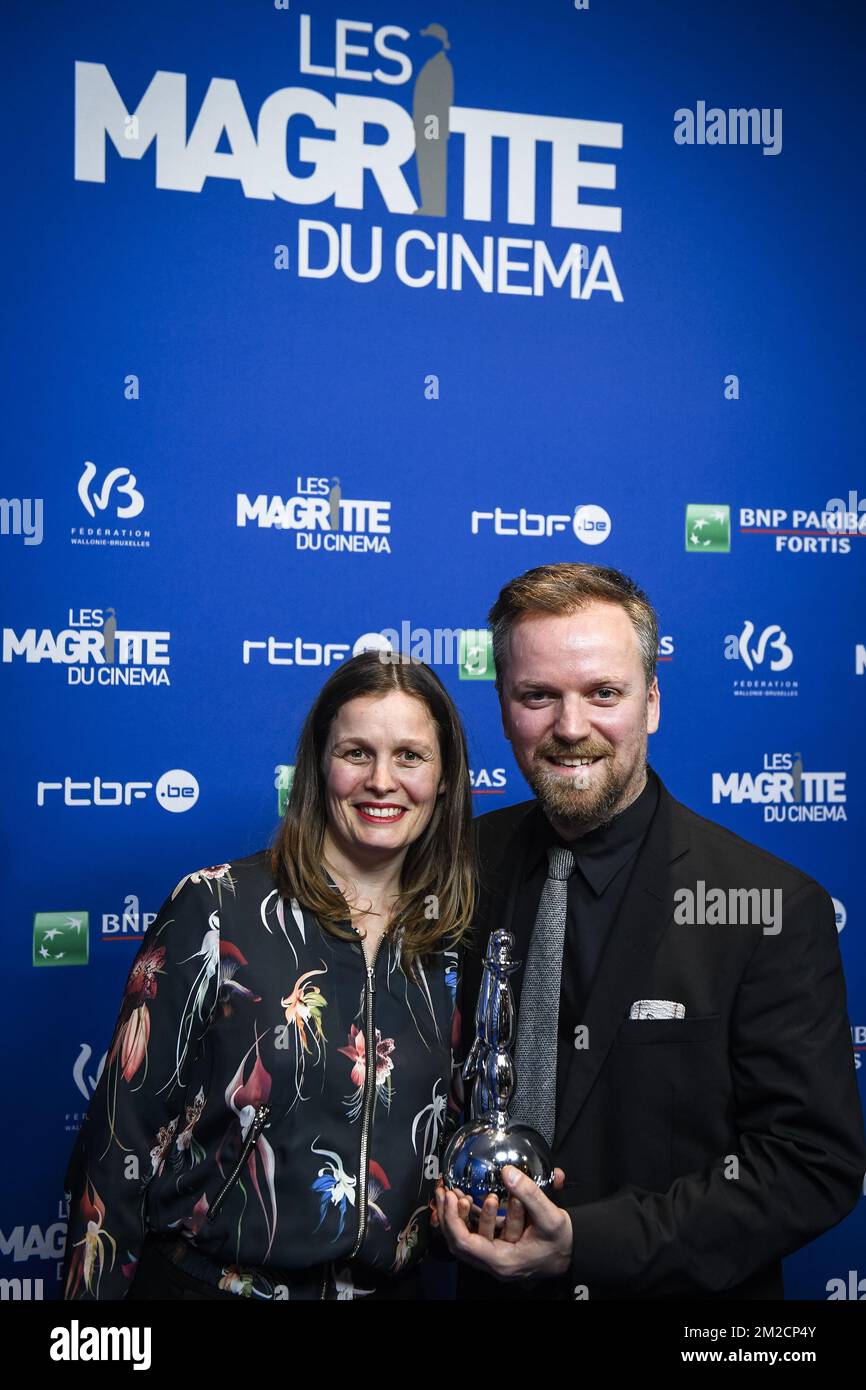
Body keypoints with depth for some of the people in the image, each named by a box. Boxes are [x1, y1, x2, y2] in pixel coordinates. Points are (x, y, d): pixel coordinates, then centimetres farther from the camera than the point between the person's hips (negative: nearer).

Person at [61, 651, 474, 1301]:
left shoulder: (455, 940, -2)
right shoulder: (217, 909, -13)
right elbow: (124, 1134, -11)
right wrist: (91, 1317, -11)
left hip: (387, 1284, 4)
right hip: (206, 1278, -3)